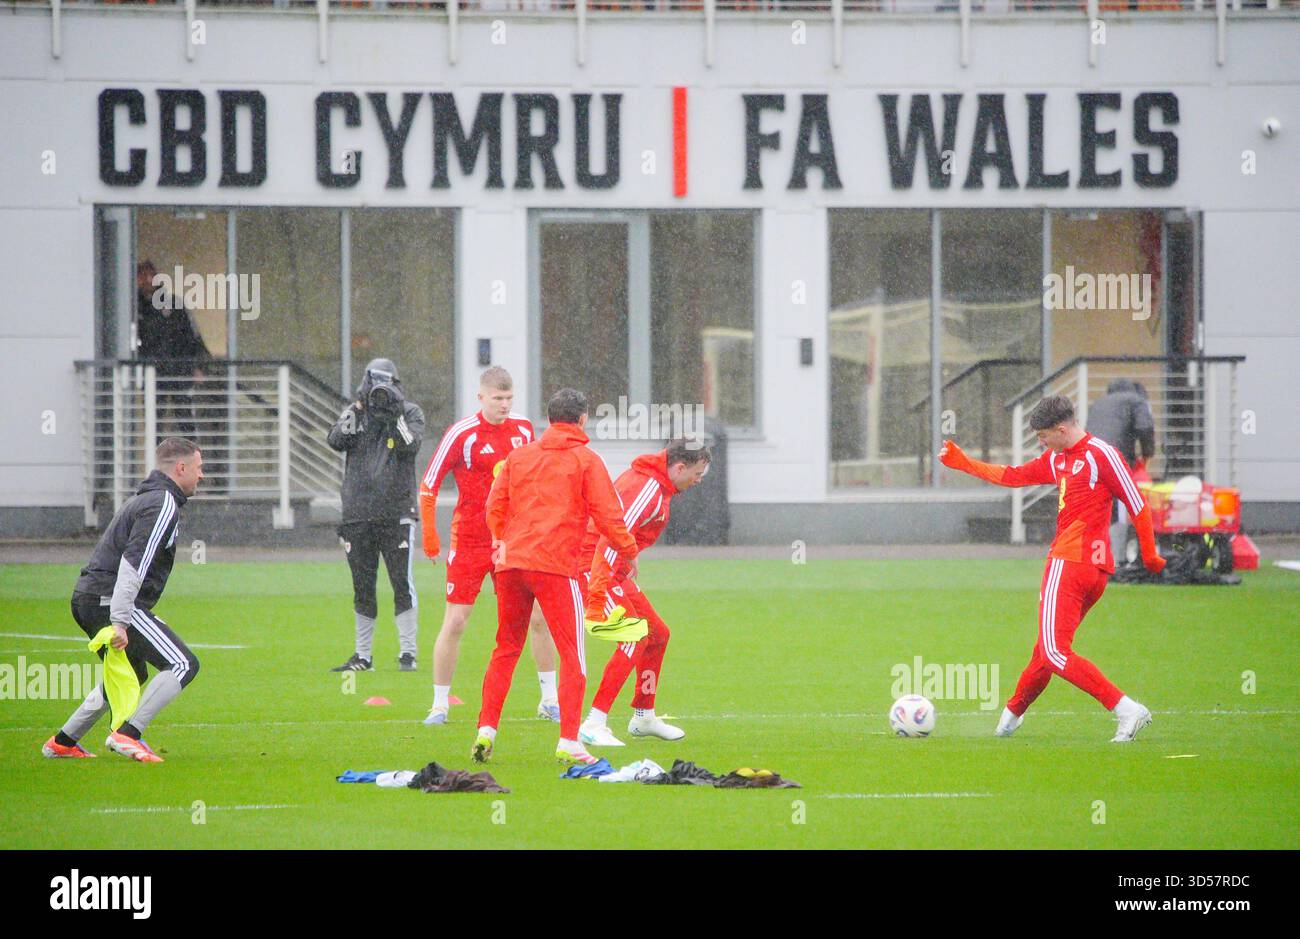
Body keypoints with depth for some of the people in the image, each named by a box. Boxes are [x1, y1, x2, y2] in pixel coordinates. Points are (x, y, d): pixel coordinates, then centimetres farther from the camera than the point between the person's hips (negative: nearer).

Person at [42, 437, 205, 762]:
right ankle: (128, 735, -19)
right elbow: (133, 565, -22)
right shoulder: (163, 505, -11)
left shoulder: (143, 499, 22)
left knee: (131, 675, 27)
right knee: (183, 665, -11)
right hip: (109, 601, -10)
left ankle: (62, 743, 28)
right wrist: (120, 622, -26)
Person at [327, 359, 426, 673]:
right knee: (362, 587, 8)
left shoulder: (410, 412, 5)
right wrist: (359, 407, -11)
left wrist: (396, 416, -17)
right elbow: (337, 440, -5)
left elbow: (411, 445, -11)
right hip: (358, 514, 3)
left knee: (402, 584, -7)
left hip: (396, 513, -3)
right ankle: (363, 655, 16)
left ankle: (407, 652, -1)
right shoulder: (354, 412, 12)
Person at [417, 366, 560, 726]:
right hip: (469, 543, -4)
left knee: (539, 617, 2)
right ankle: (439, 704, 7)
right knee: (455, 622, -4)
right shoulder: (462, 433, -11)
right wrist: (429, 536, -6)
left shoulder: (523, 429, 4)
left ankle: (550, 700, 15)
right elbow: (428, 486, -6)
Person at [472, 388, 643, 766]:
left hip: (511, 561, 5)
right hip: (556, 564, -5)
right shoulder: (585, 460, 1)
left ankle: (486, 729, 6)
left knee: (506, 649, 14)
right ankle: (569, 742, -8)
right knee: (572, 653, 0)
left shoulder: (520, 455, 14)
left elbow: (495, 505, 14)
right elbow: (608, 514, -2)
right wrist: (629, 554, 10)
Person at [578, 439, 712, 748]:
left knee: (657, 634, 16)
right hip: (596, 570, -11)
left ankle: (643, 717, 30)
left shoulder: (659, 486, 11)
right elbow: (611, 540, -29)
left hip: (614, 571, 11)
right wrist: (597, 600, -32)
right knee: (636, 639, -18)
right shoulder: (648, 489, -22)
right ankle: (593, 725, -19)